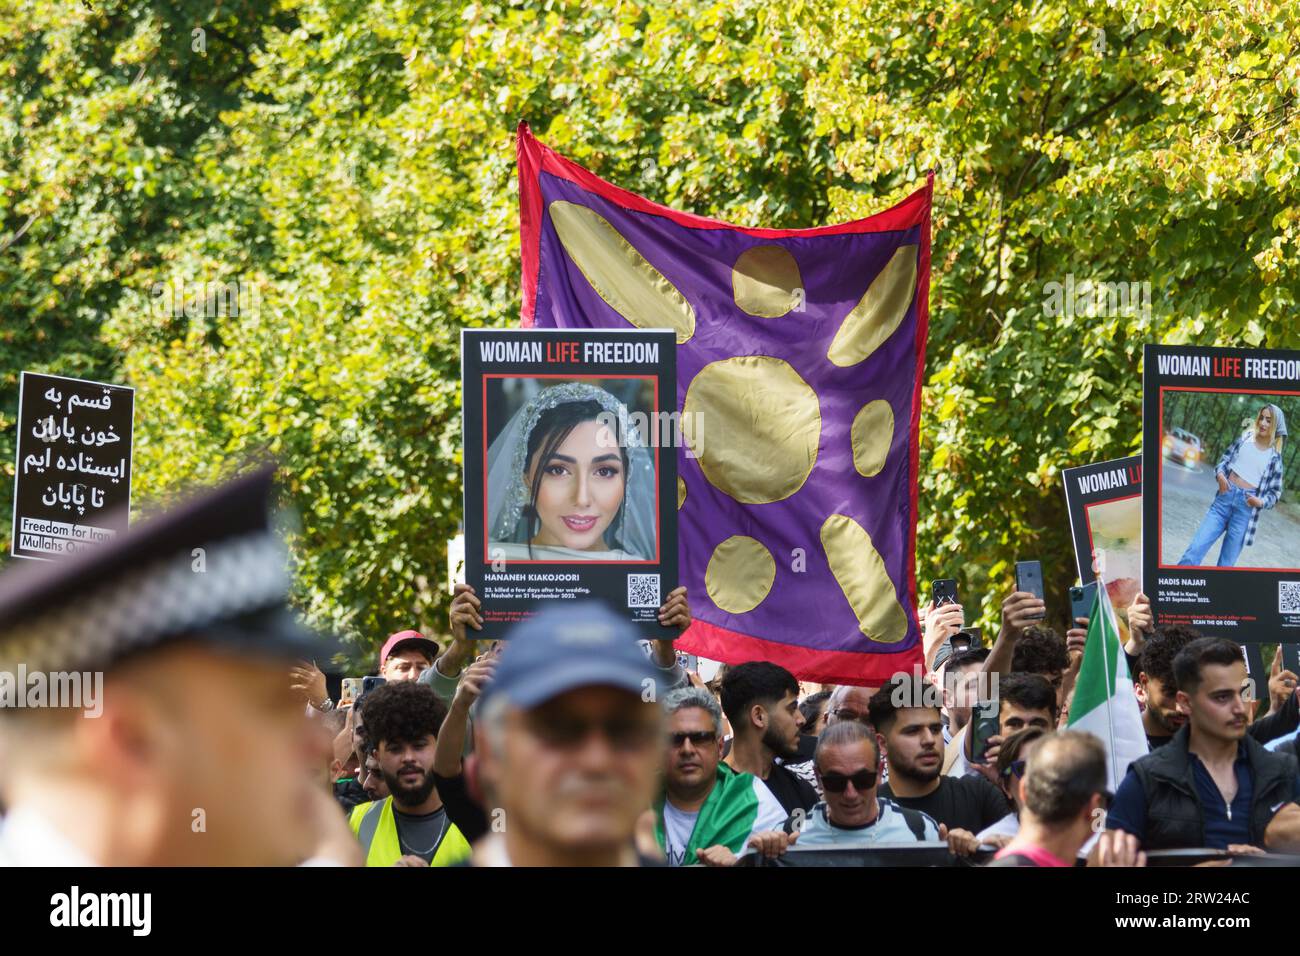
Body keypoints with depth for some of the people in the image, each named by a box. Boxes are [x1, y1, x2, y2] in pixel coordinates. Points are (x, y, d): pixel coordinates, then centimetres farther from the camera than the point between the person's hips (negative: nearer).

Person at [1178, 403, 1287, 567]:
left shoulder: (1274, 457, 3)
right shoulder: (1245, 439, 8)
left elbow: (1275, 491, 8)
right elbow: (1224, 461, 13)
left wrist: (1261, 502, -13)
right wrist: (1220, 475, -9)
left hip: (1246, 507, -1)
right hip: (1224, 498, 1)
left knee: (1226, 564, 0)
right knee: (1195, 550, -10)